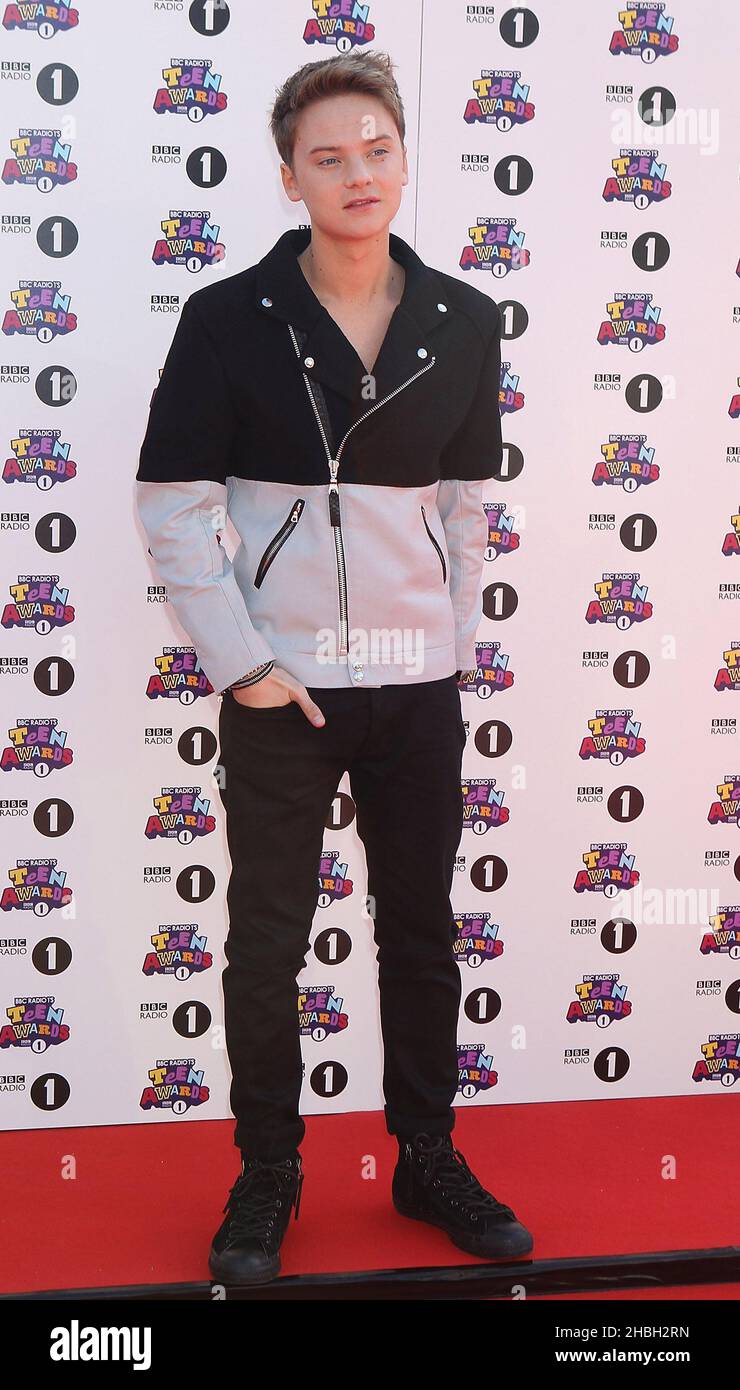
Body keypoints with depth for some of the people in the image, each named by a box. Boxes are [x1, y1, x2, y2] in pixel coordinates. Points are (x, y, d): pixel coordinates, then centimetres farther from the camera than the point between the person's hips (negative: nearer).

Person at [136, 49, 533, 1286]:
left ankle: (429, 1164, 30)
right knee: (267, 948, 8)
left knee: (424, 937, 13)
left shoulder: (463, 323, 3)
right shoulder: (230, 320, -6)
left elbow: (466, 502, 11)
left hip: (420, 688, 3)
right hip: (283, 687, -3)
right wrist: (241, 664, -11)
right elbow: (171, 504, -6)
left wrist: (457, 647, 7)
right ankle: (266, 1176, 26)